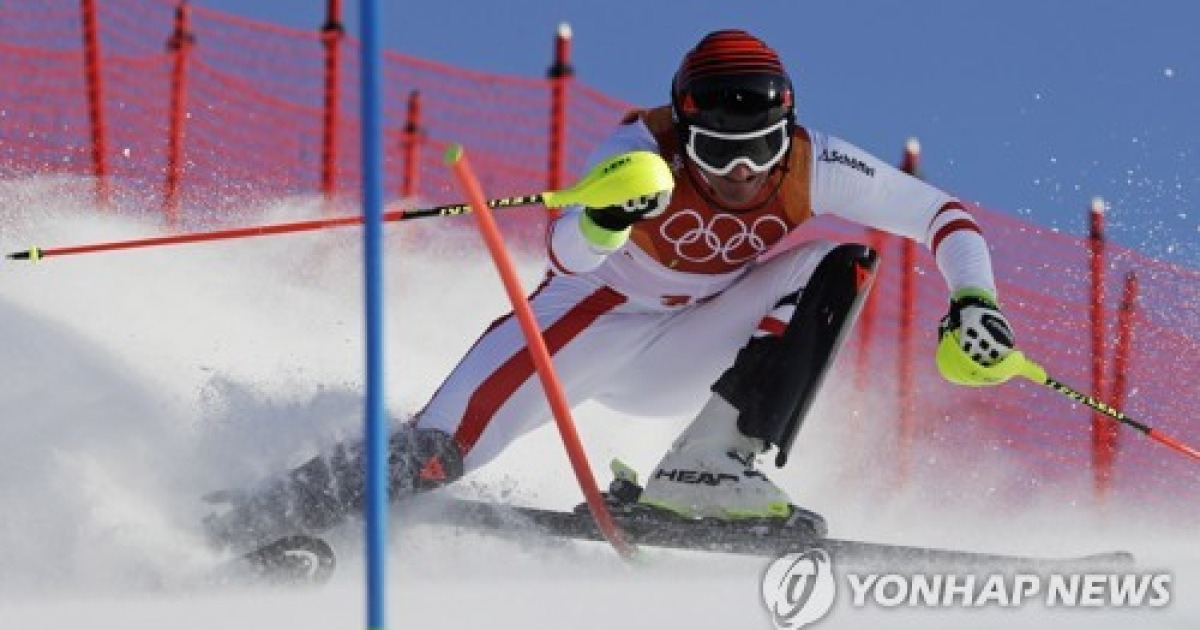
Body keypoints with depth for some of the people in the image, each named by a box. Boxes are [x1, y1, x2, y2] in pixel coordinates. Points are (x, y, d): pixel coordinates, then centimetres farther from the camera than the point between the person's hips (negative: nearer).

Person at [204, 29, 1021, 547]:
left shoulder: (812, 168, -18)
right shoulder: (646, 149, -25)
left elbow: (946, 216, -11)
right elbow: (567, 255, -36)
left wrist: (973, 300, -27)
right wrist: (604, 219, -57)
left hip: (689, 360, 3)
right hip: (605, 316, -3)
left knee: (843, 264, -17)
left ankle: (707, 467, -24)